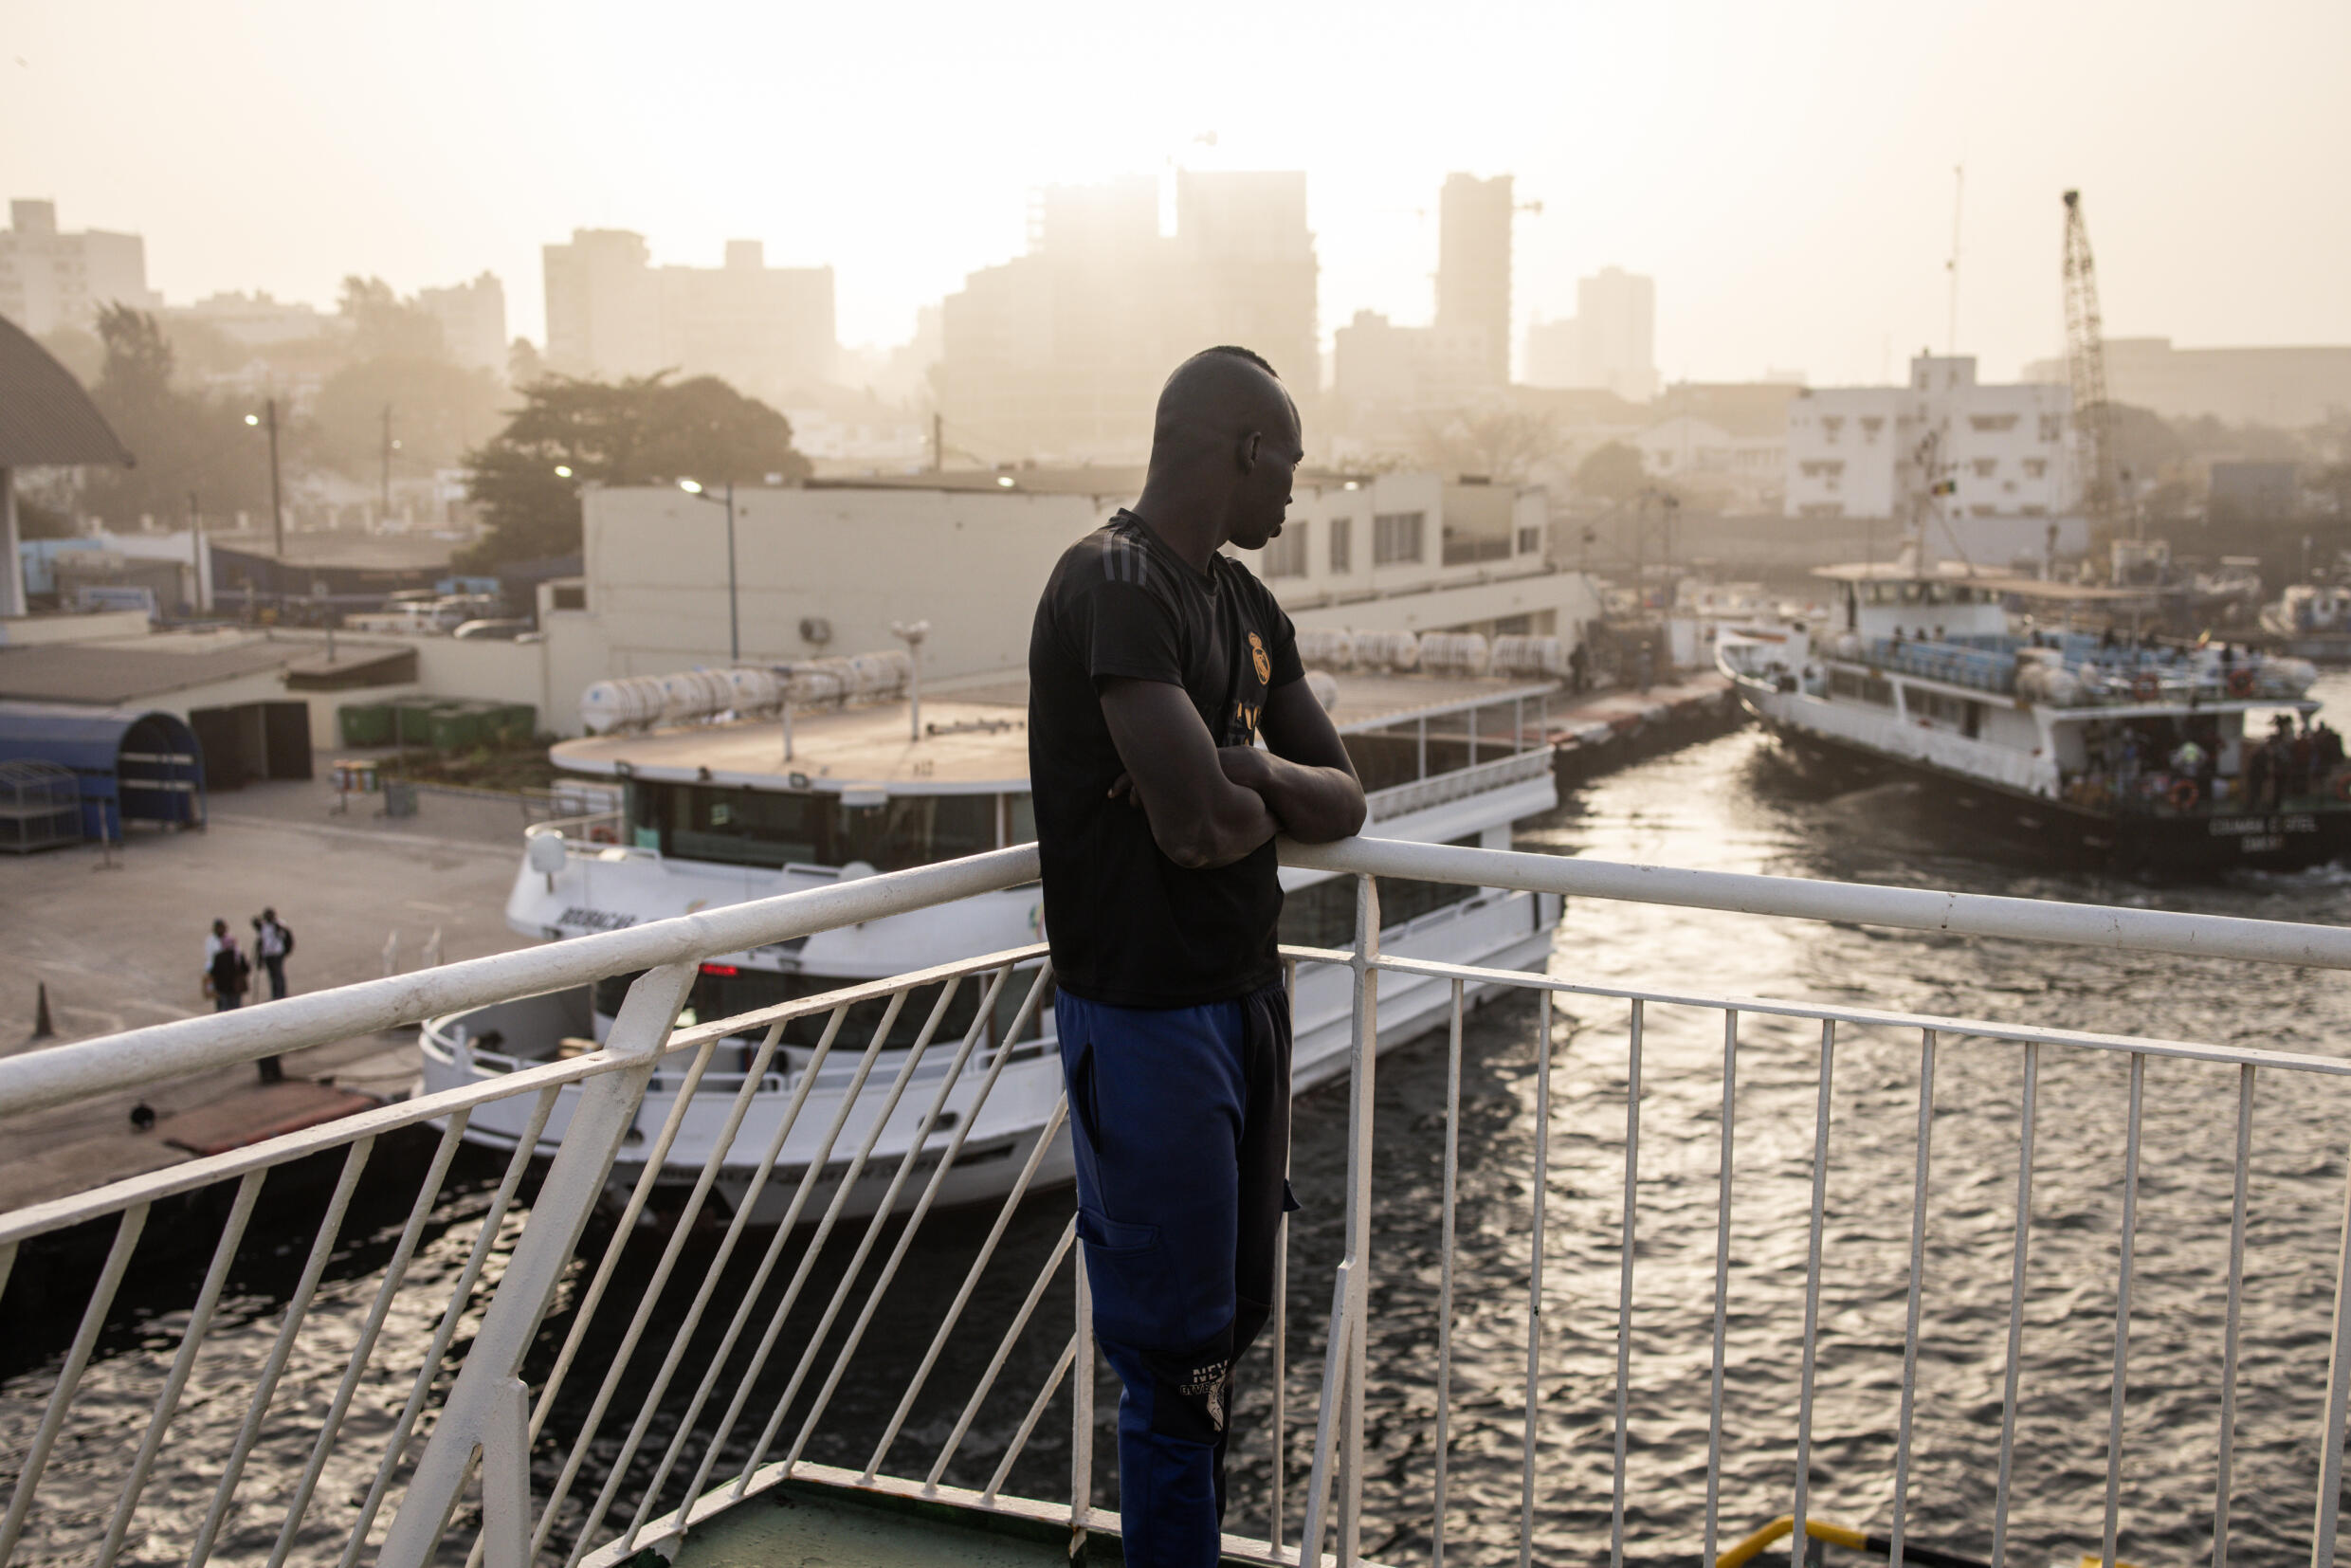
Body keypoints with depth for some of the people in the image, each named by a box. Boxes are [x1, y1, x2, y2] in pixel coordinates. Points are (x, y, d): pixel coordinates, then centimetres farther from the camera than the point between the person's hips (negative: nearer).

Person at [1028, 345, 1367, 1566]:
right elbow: (1196, 830, -27)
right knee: (1176, 1359, 1)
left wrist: (1254, 776, -11)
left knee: (1230, 1325, 17)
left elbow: (1343, 802, 11)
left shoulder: (1246, 604, 12)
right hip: (1147, 1014, -9)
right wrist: (1278, 797, -4)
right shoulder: (1115, 583, -17)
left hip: (1246, 994, 9)